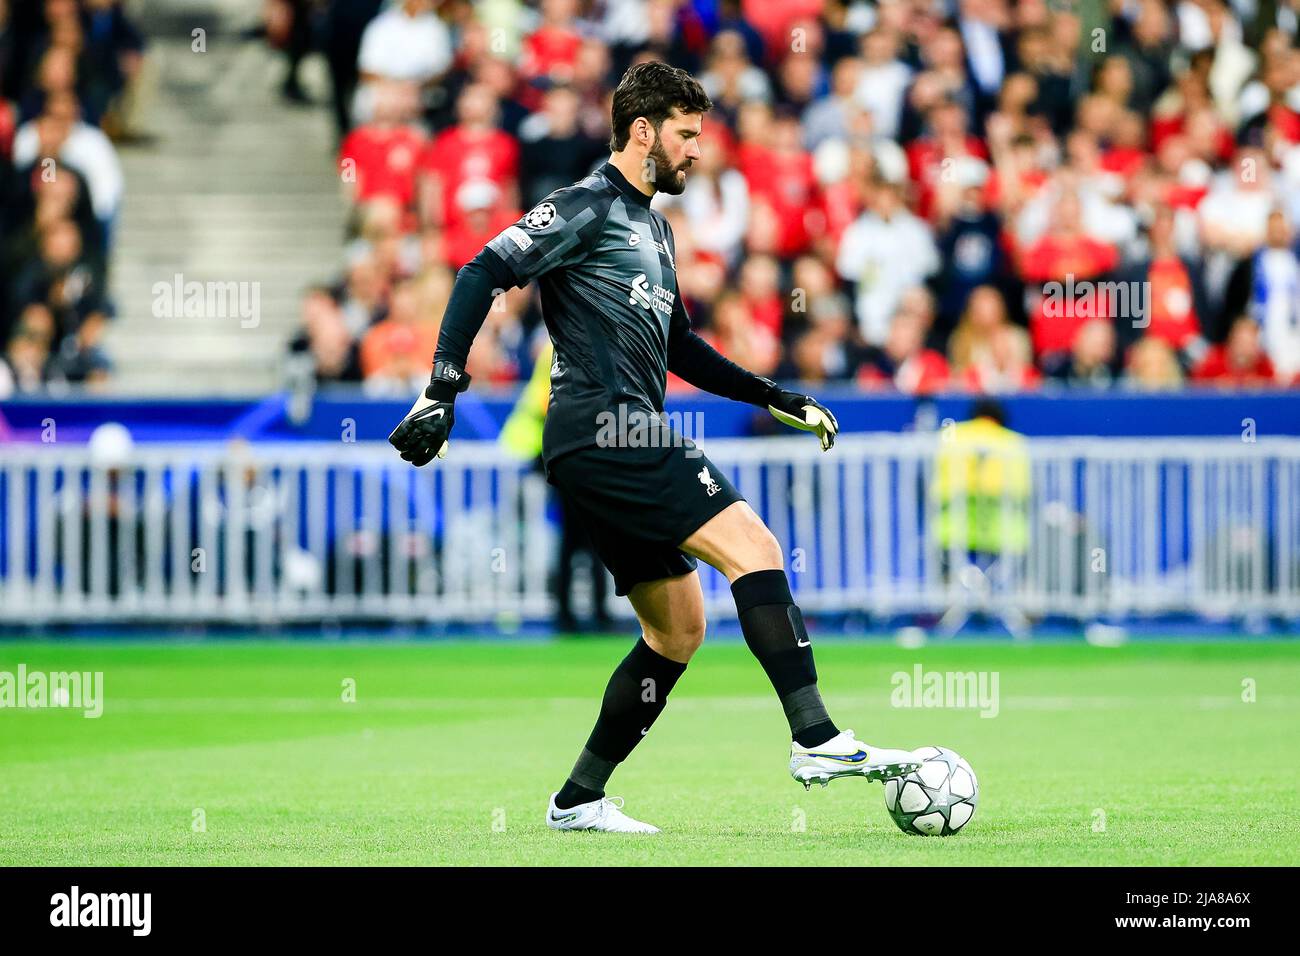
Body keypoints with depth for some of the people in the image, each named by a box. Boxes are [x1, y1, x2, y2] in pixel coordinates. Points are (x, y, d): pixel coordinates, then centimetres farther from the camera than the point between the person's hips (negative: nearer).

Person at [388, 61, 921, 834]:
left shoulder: (653, 227, 23)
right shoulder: (588, 207, -5)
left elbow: (680, 348, 32)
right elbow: (484, 276, -13)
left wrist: (776, 399, 27)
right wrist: (444, 389, -22)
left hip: (624, 440, 10)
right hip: (603, 428, -10)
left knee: (678, 627, 11)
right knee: (753, 545, -18)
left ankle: (580, 799, 15)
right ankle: (816, 740, -25)